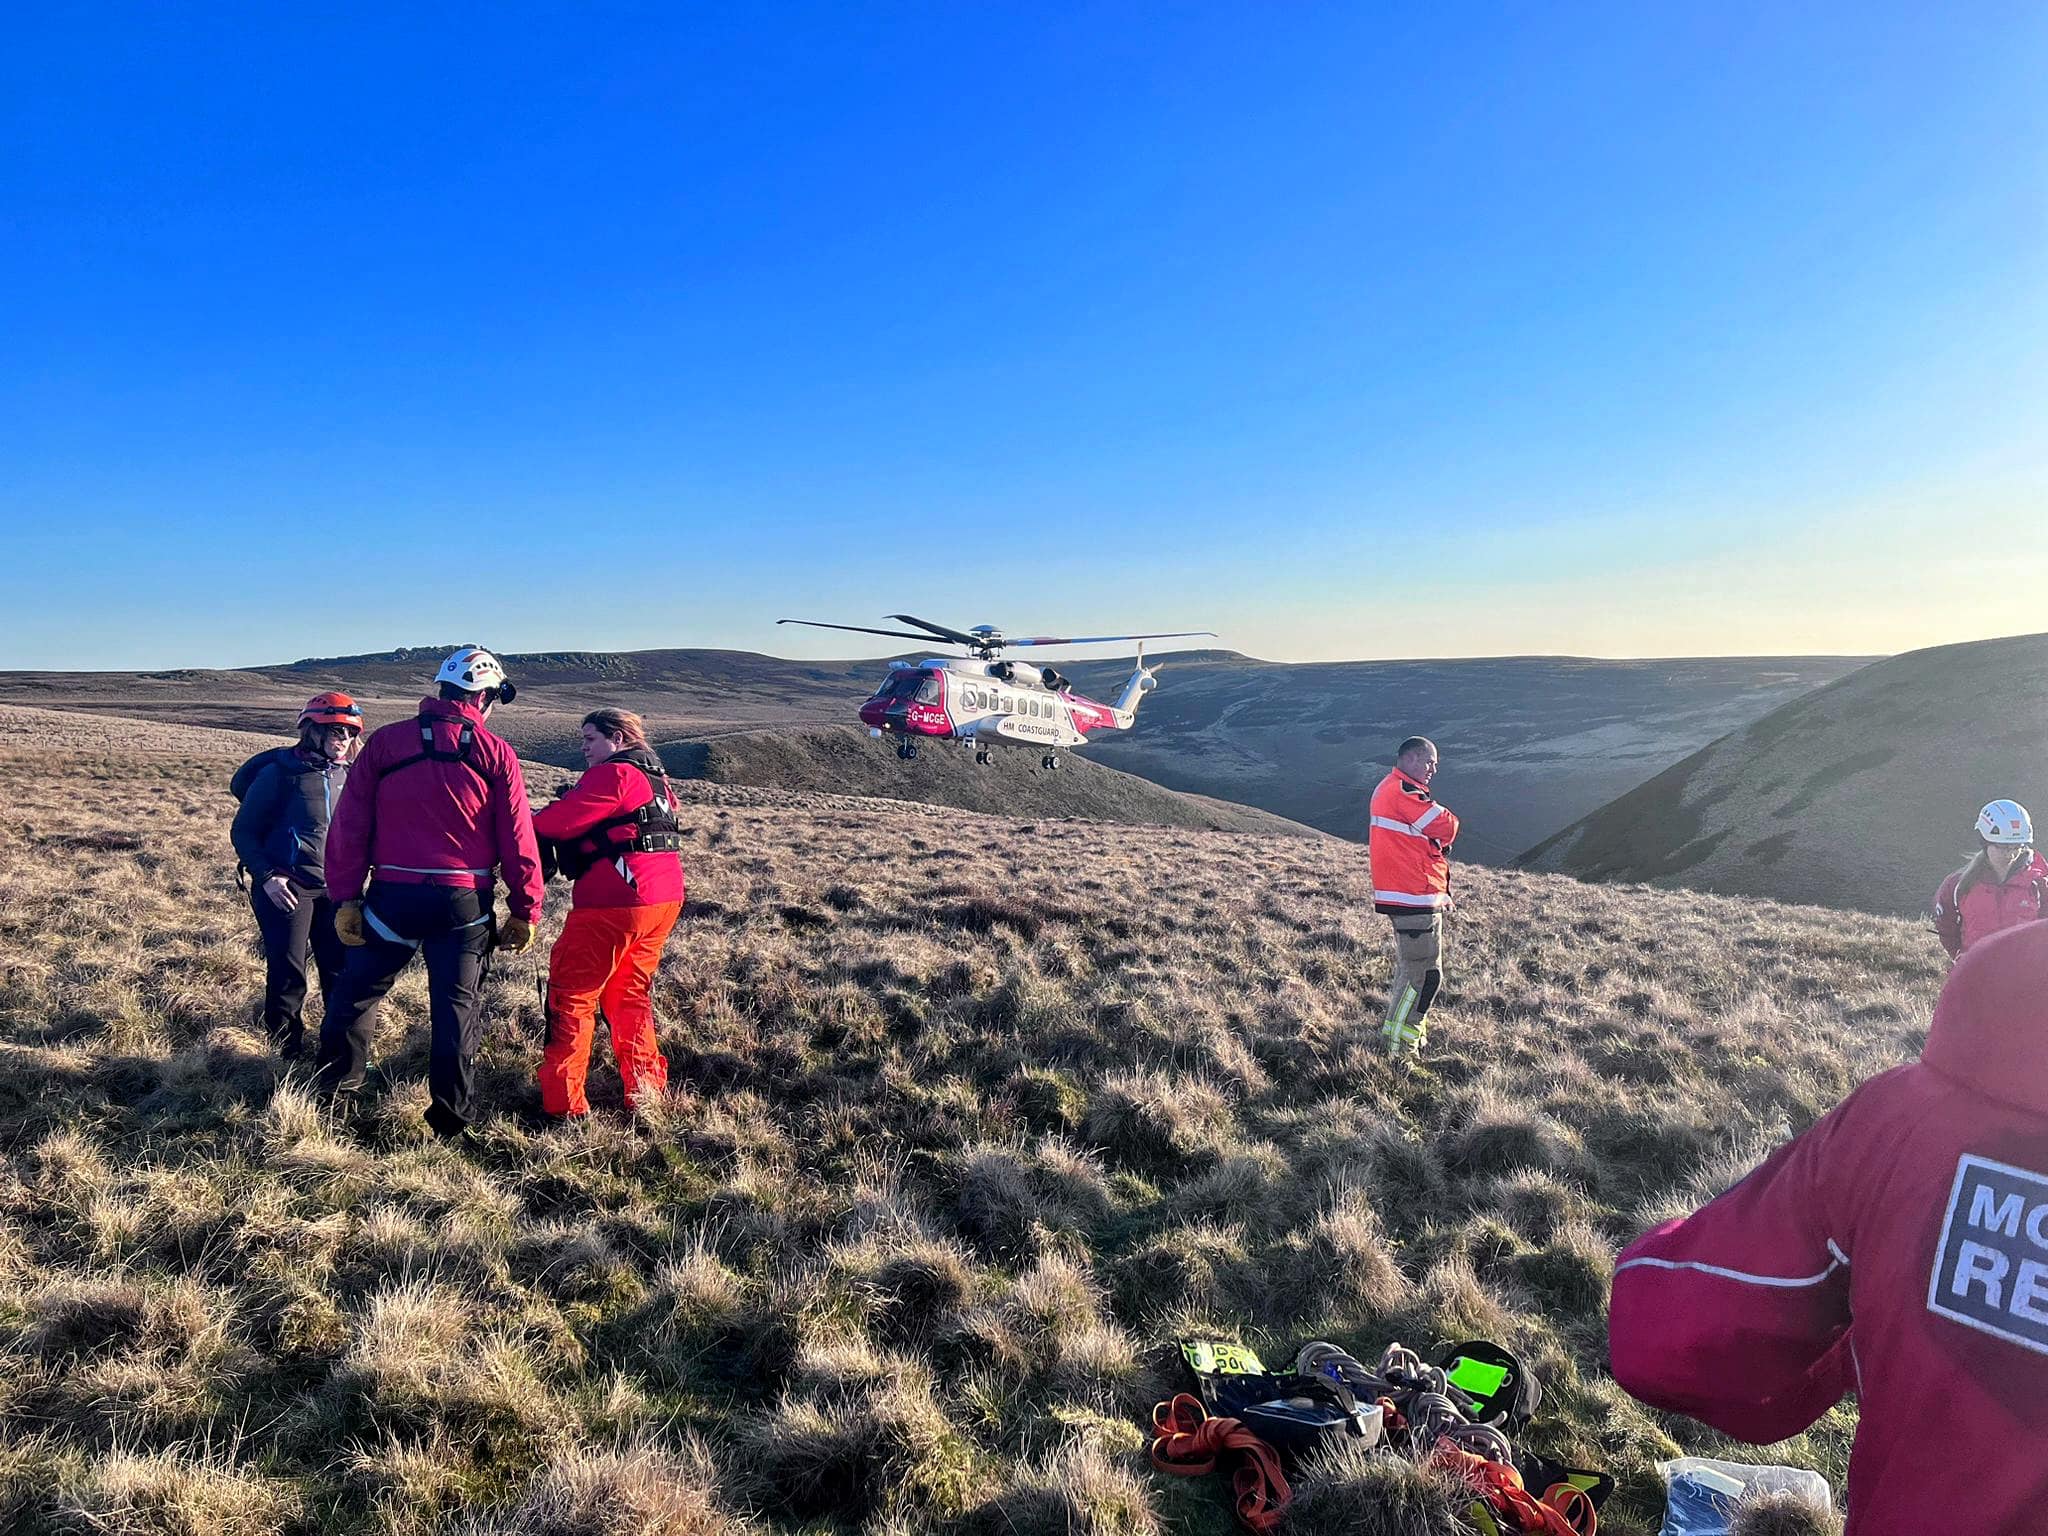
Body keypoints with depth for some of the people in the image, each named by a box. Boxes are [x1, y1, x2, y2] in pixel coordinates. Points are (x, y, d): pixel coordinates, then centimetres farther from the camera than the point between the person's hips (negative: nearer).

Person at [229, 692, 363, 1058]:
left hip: (333, 889, 5)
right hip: (286, 889, -5)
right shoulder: (279, 773, -8)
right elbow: (243, 831, -5)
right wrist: (266, 877, -15)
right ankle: (289, 1056, 10)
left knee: (343, 971, 5)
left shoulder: (345, 776, 9)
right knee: (287, 976, -2)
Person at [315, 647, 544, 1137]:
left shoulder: (385, 742, 2)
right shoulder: (496, 754, -2)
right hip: (464, 903, -1)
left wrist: (346, 898, 6)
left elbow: (349, 826, 1)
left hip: (393, 895, 1)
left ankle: (335, 1093, 29)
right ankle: (449, 1118, 13)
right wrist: (525, 910, 5)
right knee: (457, 1008, 8)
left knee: (355, 993, 20)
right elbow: (518, 840, -2)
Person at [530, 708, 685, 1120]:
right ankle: (645, 1084, 25)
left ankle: (563, 1102, 4)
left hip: (614, 904, -9)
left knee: (571, 994, 2)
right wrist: (554, 814, 6)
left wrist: (529, 819, 2)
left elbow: (563, 821, -17)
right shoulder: (654, 776, 18)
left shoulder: (613, 774, -11)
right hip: (664, 900, 9)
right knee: (630, 992, 21)